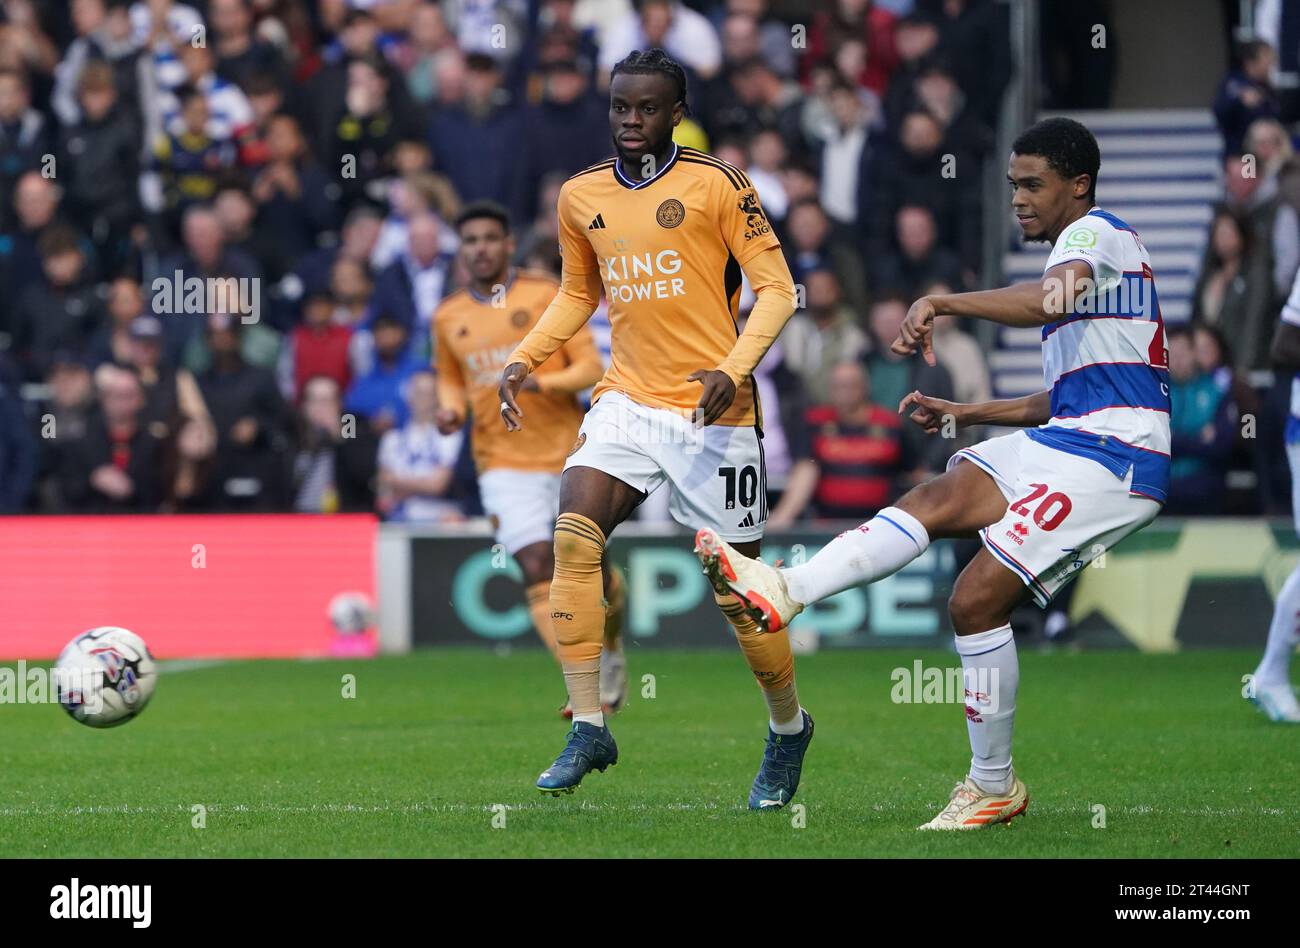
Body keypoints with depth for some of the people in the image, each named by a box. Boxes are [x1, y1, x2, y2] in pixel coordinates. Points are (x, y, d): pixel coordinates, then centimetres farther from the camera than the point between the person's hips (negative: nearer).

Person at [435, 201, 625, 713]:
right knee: (538, 570, -15)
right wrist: (452, 407, 1)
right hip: (504, 464, 1)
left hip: (570, 453, -1)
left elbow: (591, 366, -4)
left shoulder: (546, 296, -2)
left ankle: (610, 651, 35)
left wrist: (538, 383, -22)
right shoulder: (448, 317, 7)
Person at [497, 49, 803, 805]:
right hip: (628, 399, 4)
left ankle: (789, 727, 27)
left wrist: (733, 369, -21)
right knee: (574, 536, -19)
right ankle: (589, 729, -15)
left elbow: (776, 288, -7)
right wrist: (524, 360, 9)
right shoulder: (582, 197, 8)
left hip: (712, 412, -4)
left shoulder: (715, 185, -7)